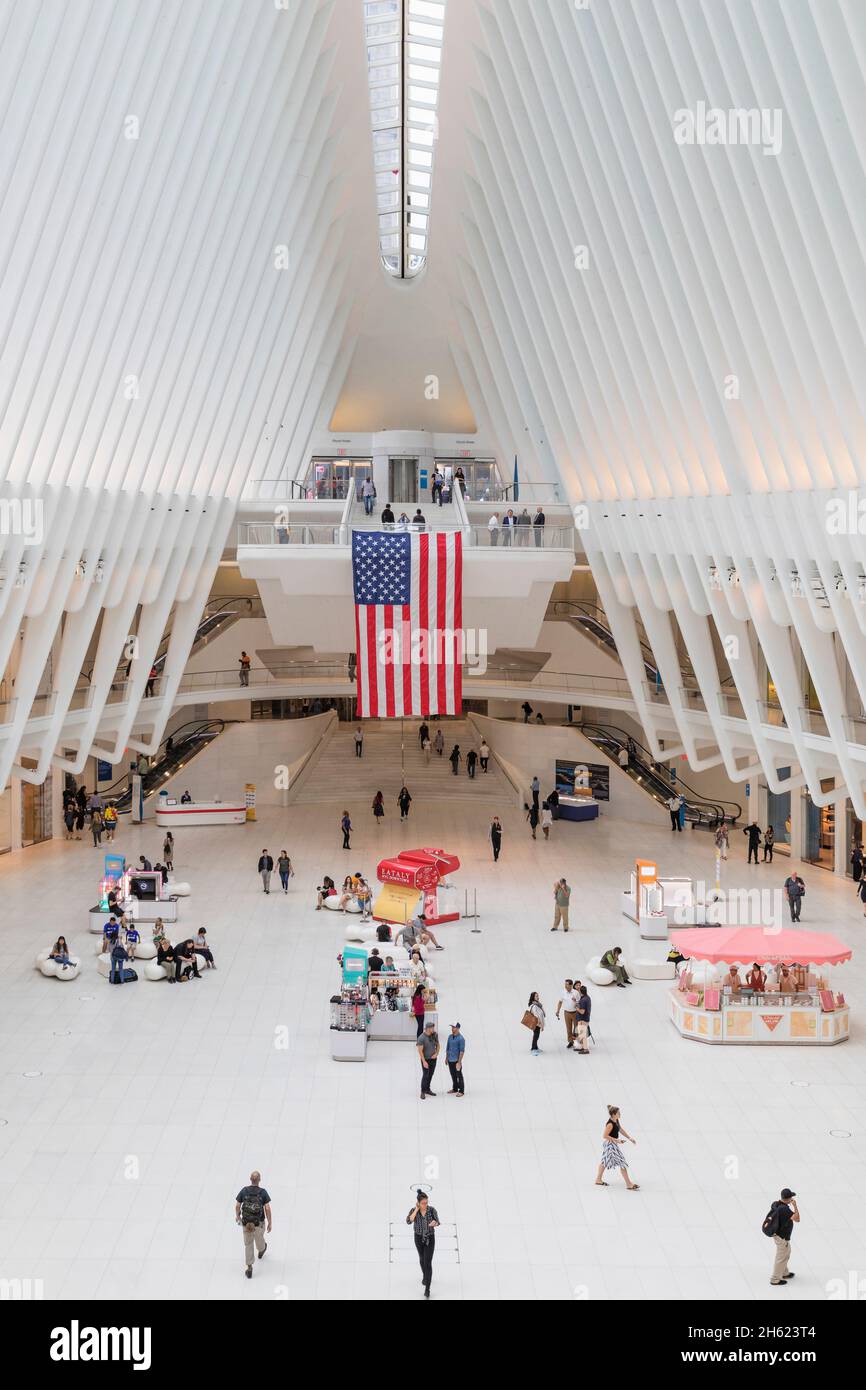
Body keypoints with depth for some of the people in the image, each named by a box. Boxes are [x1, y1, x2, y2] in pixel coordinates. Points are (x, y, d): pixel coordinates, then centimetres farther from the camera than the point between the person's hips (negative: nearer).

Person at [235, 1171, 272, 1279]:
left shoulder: (244, 1191, -10)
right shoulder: (263, 1192, -14)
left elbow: (237, 1206, -3)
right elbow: (267, 1209, -14)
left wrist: (237, 1216, 17)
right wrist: (270, 1223, -3)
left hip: (246, 1222, 0)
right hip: (259, 1223, 0)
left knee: (248, 1244, 16)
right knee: (259, 1239, 30)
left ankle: (249, 1268, 14)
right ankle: (261, 1249, 61)